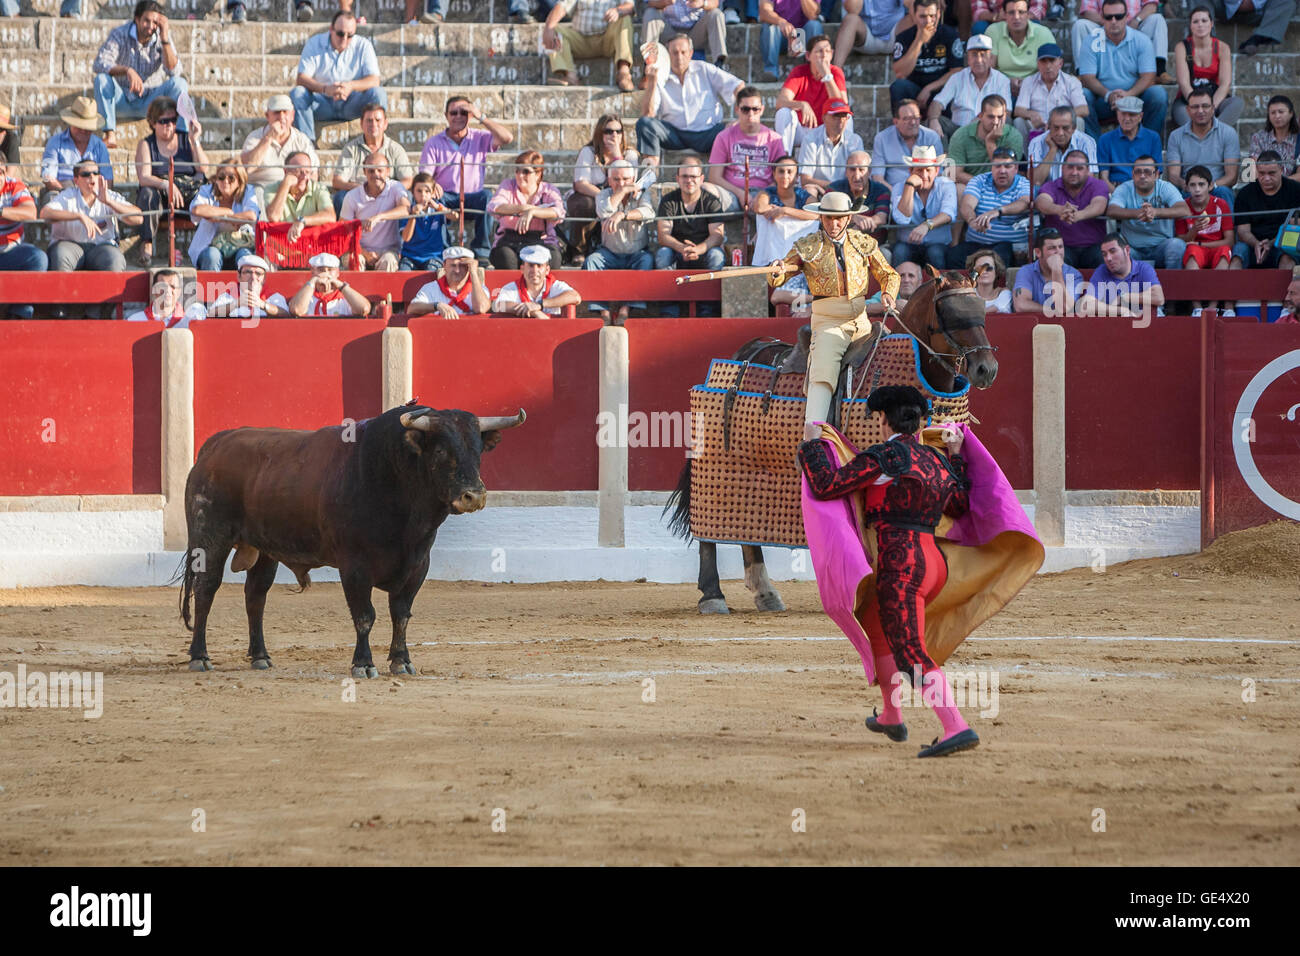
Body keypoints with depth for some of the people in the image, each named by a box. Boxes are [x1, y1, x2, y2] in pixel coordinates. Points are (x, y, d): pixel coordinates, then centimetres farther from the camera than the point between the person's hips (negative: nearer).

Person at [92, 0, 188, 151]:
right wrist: (127, 70, -42)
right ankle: (110, 135, -34)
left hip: (150, 103, 1)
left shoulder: (160, 38, -6)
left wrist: (165, 38, -26)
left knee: (179, 83, -24)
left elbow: (174, 71, -19)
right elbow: (100, 64, -25)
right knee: (102, 79, -30)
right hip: (122, 101, -1)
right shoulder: (120, 34, -11)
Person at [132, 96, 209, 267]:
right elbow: (143, 178, -9)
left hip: (188, 196, 1)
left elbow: (204, 170, -1)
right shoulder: (146, 144, 6)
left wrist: (195, 140, -9)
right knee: (147, 194, -35)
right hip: (160, 196, -1)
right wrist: (165, 184, -28)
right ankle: (147, 244, -34)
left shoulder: (186, 140, 12)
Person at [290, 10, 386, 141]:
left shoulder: (363, 45, -2)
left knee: (378, 93, -27)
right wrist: (325, 89, -33)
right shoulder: (314, 43, -3)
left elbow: (374, 80, -11)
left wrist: (351, 86, -33)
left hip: (352, 105, 0)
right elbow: (302, 79, -13)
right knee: (297, 93, -27)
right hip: (323, 104, 0)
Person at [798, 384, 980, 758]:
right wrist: (955, 455, 41)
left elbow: (826, 485, -9)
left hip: (900, 565, -9)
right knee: (874, 629, 31)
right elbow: (961, 506, 34)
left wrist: (813, 445, 7)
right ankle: (892, 718, 40)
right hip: (935, 563, 9)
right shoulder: (938, 462, 15)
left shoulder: (884, 456, -6)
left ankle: (956, 728, -32)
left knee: (912, 657, -15)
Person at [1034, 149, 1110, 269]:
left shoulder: (1098, 186, 4)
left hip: (1092, 245, 1)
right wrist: (1059, 210, -46)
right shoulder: (1051, 187, 4)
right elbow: (1042, 202, -19)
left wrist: (1077, 216, -43)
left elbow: (1099, 206, -19)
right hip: (1062, 245, -1)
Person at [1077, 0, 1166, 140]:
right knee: (1082, 96, -30)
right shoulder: (1092, 42, 1)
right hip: (1102, 100, 0)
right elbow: (1088, 78, -7)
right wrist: (1108, 95, -27)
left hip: (1134, 97, 0)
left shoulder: (1141, 40, 2)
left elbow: (1148, 76, -6)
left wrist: (1128, 94, -27)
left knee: (1159, 94, -27)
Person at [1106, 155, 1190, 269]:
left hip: (1161, 245, 0)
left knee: (1177, 245, -31)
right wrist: (1137, 213, -44)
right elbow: (1111, 211, -24)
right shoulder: (1124, 189, -4)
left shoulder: (1165, 188, -6)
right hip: (1132, 246, 0)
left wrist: (1156, 212, -43)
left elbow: (1185, 211, -23)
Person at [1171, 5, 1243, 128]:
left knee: (1238, 103, -31)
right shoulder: (1182, 47, -3)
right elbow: (1184, 82, -13)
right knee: (1181, 113, -38)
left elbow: (1225, 83, -10)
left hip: (1215, 99, 2)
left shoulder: (1222, 48, 0)